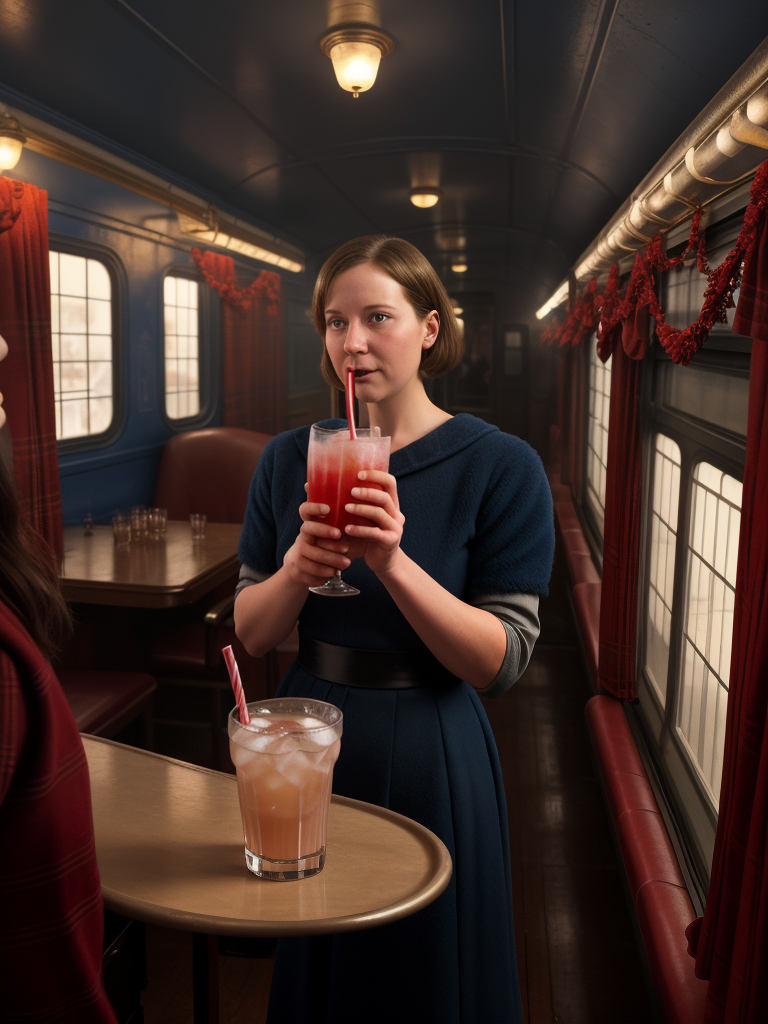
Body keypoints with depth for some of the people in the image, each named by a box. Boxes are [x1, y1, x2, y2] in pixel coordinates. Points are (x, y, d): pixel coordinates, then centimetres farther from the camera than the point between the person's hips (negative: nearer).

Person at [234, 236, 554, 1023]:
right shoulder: (288, 459, -1)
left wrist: (393, 562, -30)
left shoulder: (501, 467, -13)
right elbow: (250, 633, -1)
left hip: (429, 757, -3)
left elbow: (500, 661, -16)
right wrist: (296, 573, -22)